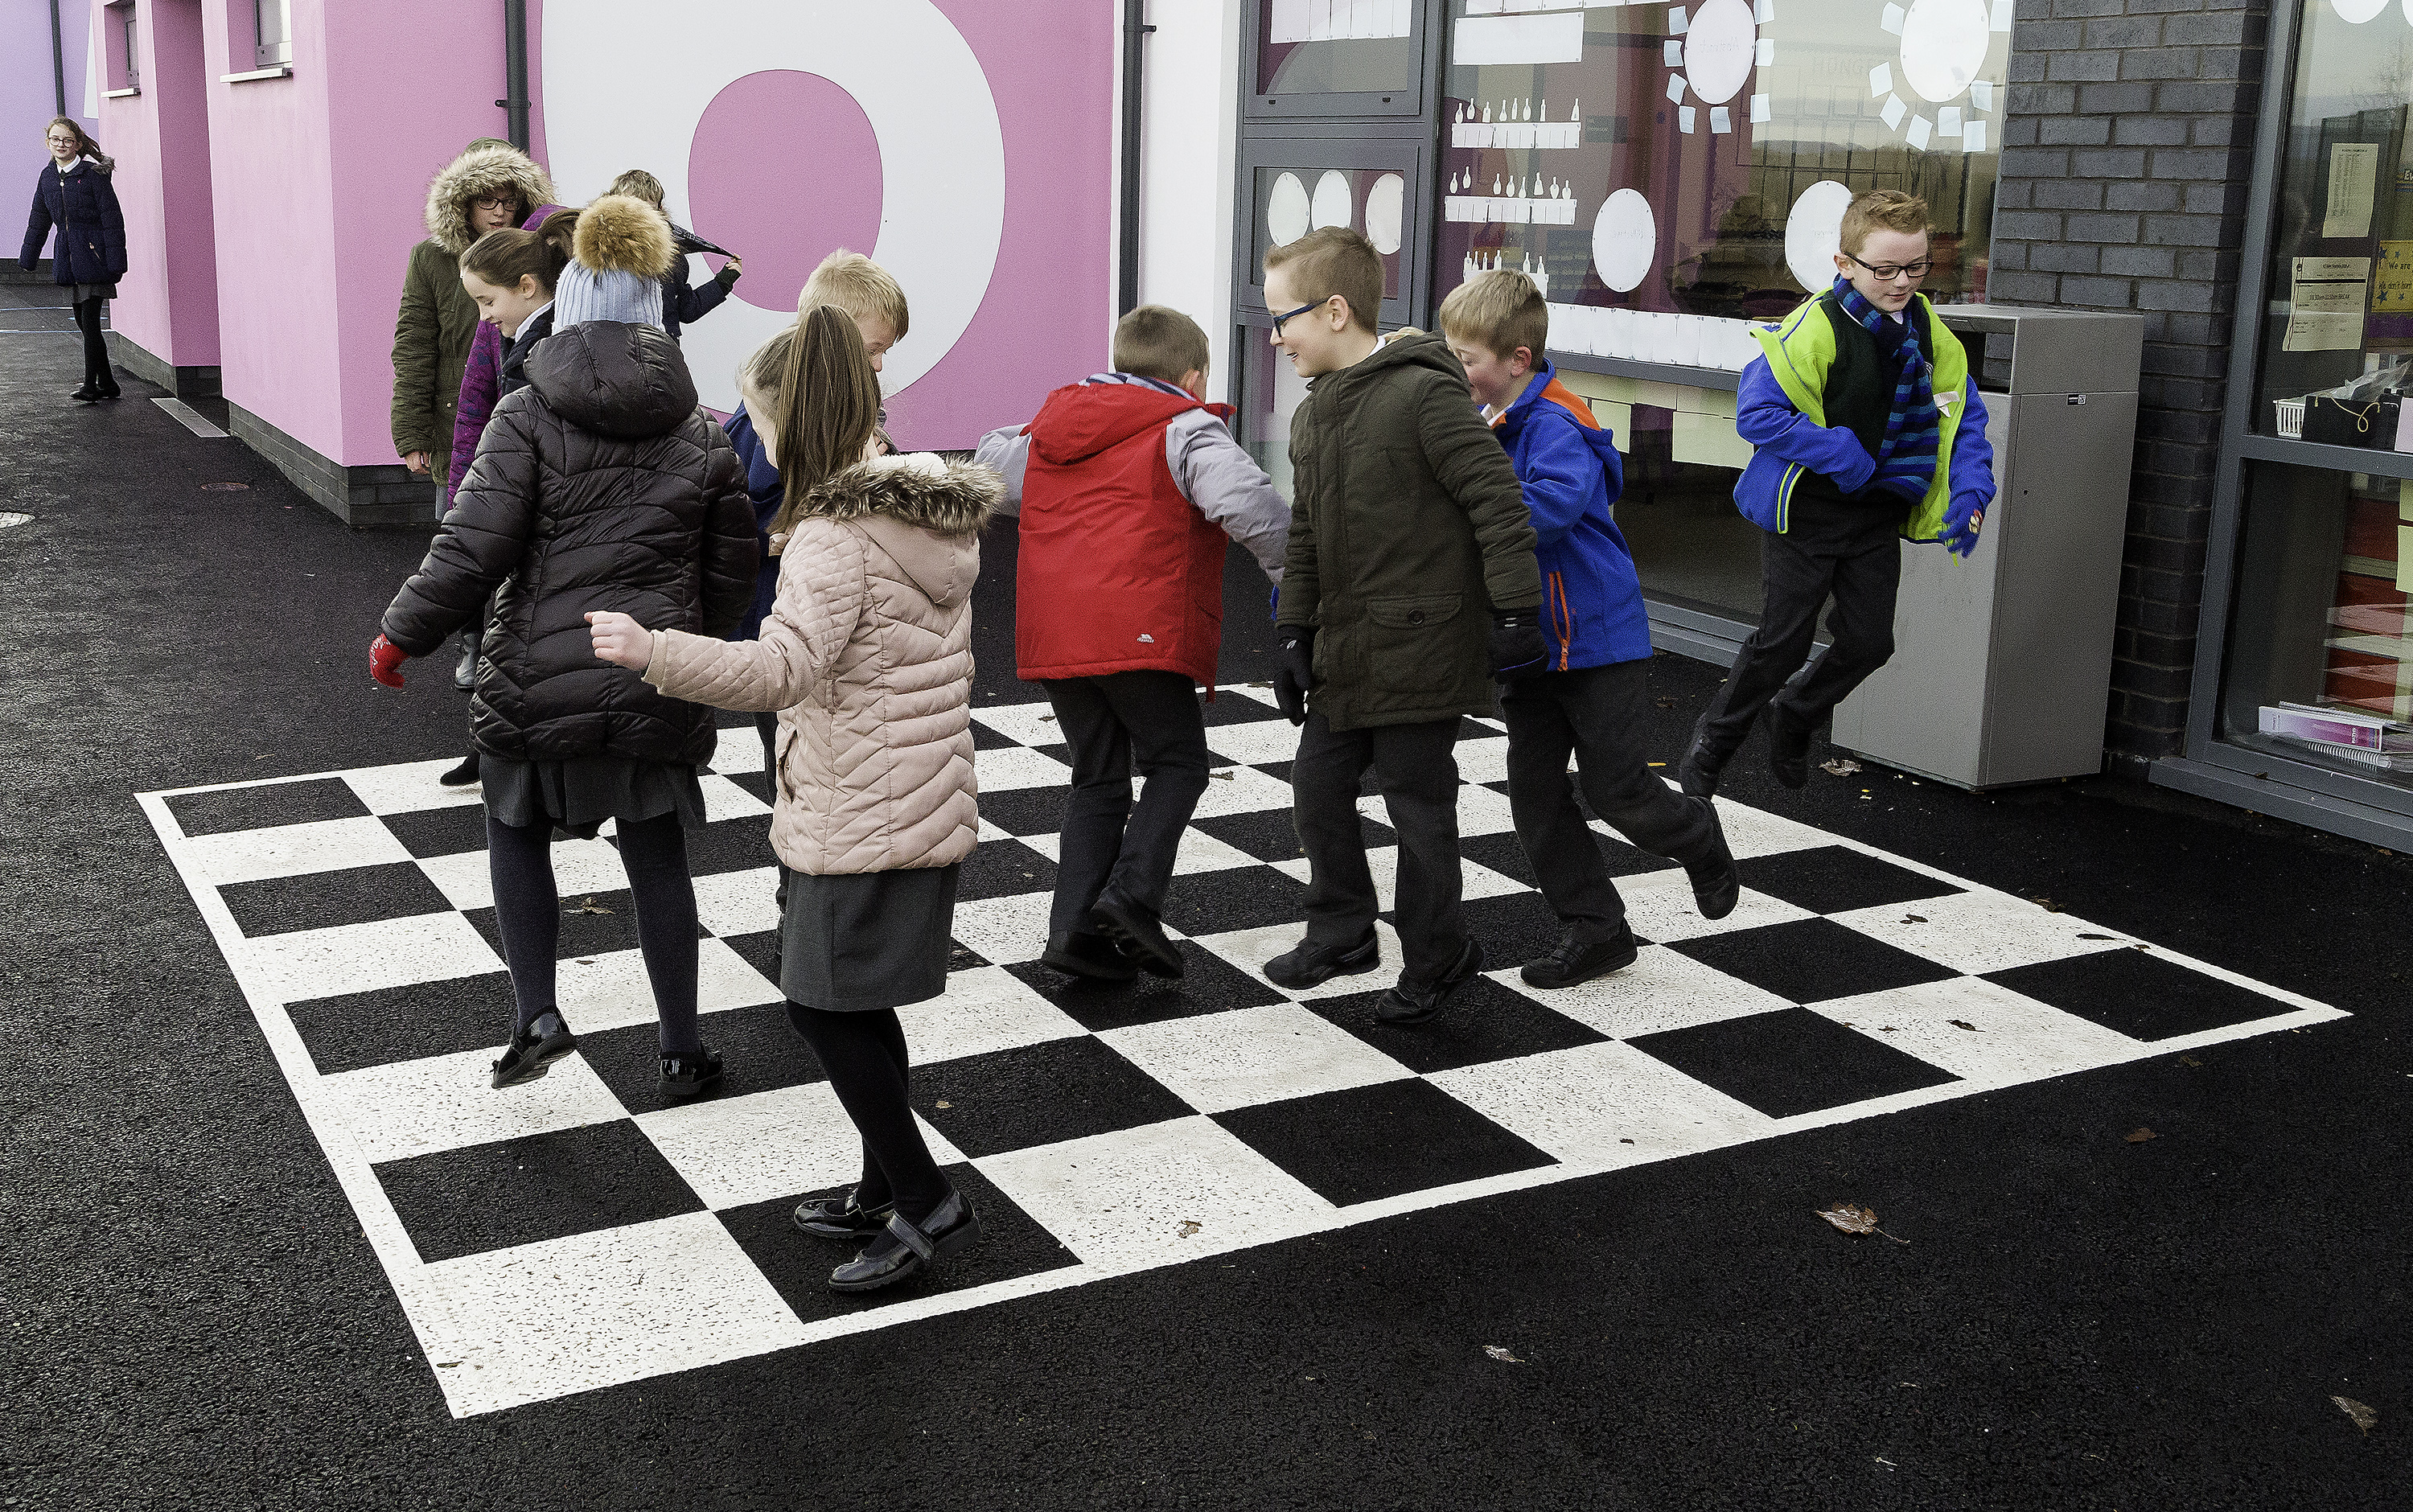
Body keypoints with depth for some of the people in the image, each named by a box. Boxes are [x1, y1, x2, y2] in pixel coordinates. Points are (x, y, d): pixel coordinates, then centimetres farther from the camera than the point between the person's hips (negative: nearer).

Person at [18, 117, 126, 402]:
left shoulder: (93, 174, -8)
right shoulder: (47, 177, 11)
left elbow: (112, 219, -10)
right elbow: (39, 219, 20)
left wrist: (115, 262, -14)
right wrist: (28, 258, 21)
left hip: (93, 254, -7)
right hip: (68, 258, 7)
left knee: (89, 321, -9)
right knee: (84, 322, 9)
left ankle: (91, 386, -2)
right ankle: (106, 384, 17)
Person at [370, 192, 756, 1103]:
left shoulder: (528, 418, -7)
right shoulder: (703, 435, 5)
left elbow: (473, 548, -13)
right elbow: (731, 576, 9)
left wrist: (401, 635, -1)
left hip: (539, 680, -2)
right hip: (657, 689, 3)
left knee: (518, 836, 20)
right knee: (656, 857, 14)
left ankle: (537, 1015, 7)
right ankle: (681, 1051, 20)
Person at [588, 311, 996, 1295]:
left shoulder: (835, 536, -19)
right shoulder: (931, 512, 10)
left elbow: (785, 668, -32)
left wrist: (651, 651, -35)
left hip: (860, 822, -9)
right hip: (927, 804, 9)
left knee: (822, 1006, 1)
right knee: (860, 1005, 18)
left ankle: (929, 1208, 5)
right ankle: (885, 1193, 29)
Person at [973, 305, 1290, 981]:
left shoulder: (1048, 430, 20)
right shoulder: (1186, 430, 0)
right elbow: (1248, 505, -16)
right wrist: (1300, 581, -5)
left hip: (1052, 637, 6)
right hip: (1140, 633, -6)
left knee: (1098, 778, 16)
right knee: (1178, 762, 9)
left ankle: (1073, 925, 8)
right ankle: (1133, 894, -8)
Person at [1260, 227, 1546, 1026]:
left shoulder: (1425, 395, -17)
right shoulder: (1313, 414, 10)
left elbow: (1499, 502, -17)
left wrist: (1514, 613, -18)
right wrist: (1294, 633, 14)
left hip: (1422, 647, -8)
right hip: (1346, 650, 8)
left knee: (1418, 803, 2)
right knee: (1318, 785, 13)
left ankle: (1435, 960, 20)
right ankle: (1343, 930, 32)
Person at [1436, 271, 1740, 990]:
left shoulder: (1556, 425, -20)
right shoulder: (1489, 424, 6)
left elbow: (1554, 503, -37)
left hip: (1597, 640, -8)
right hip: (1530, 645, 8)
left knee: (1615, 786, -2)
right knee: (1535, 794, 6)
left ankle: (1699, 840, 31)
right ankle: (1594, 930, 17)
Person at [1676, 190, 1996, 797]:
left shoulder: (1929, 332, -1)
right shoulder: (1815, 328, -20)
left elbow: (1965, 417, 9)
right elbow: (1756, 412, -22)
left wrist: (1971, 493, -6)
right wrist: (1839, 455, -24)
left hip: (1878, 515, 6)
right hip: (1807, 512, -5)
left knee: (1869, 642, 6)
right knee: (1782, 642, 1)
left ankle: (1794, 716, 34)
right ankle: (1716, 737, 24)